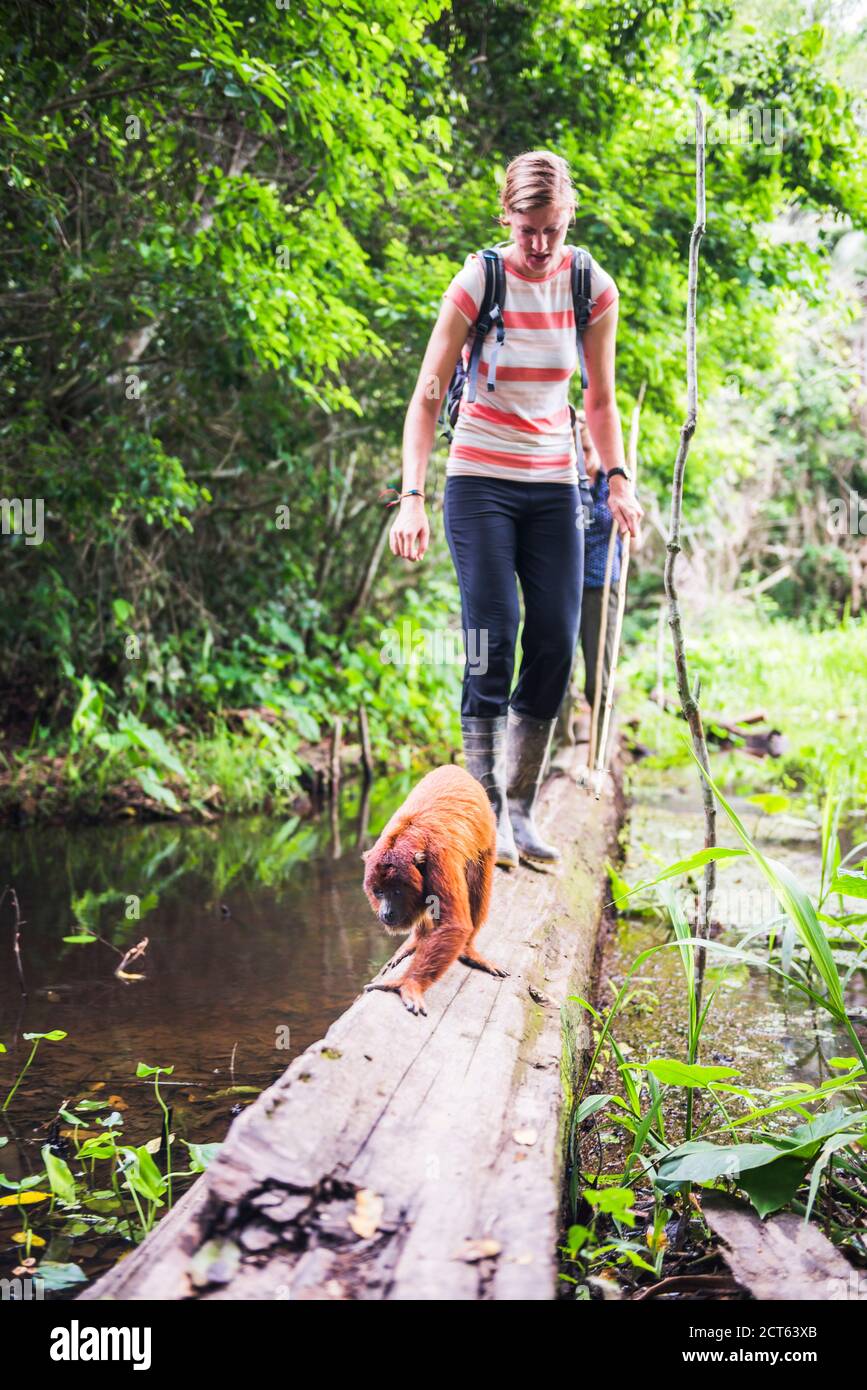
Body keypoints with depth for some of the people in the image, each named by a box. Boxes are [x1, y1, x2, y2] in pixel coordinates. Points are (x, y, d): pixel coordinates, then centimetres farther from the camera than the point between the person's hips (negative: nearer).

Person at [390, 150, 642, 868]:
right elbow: (427, 397, -7)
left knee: (556, 645, -2)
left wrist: (618, 478, 0)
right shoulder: (476, 284, -8)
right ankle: (486, 815, -7)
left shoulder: (594, 289, 1)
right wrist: (412, 497, -16)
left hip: (553, 488, 4)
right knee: (493, 640, -13)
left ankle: (521, 808, 9)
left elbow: (600, 401, 12)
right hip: (480, 484, -3)